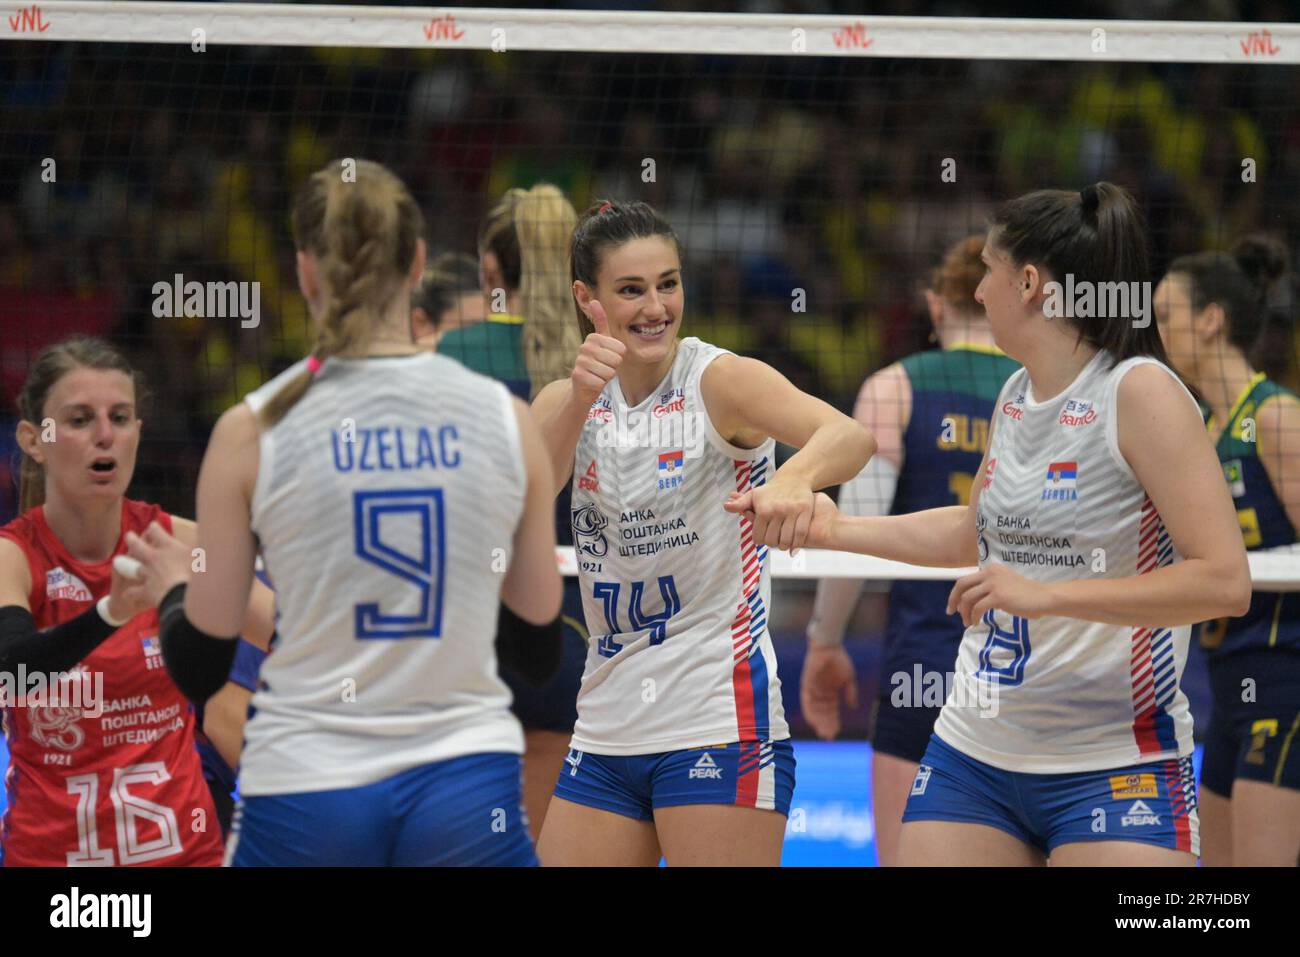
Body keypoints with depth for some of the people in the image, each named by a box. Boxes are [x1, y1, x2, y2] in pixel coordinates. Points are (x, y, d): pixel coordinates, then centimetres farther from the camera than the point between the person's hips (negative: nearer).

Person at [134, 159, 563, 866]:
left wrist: (173, 590, 24)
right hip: (467, 787, 1)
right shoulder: (505, 420, 0)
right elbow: (542, 644, 9)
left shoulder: (252, 432, -4)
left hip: (302, 793, 0)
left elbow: (198, 669, 2)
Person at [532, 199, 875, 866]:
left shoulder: (719, 381, -7)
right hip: (606, 730, 5)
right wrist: (578, 399, -28)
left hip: (720, 725, -5)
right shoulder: (567, 401, 8)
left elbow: (851, 437, -25)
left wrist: (794, 480, -48)